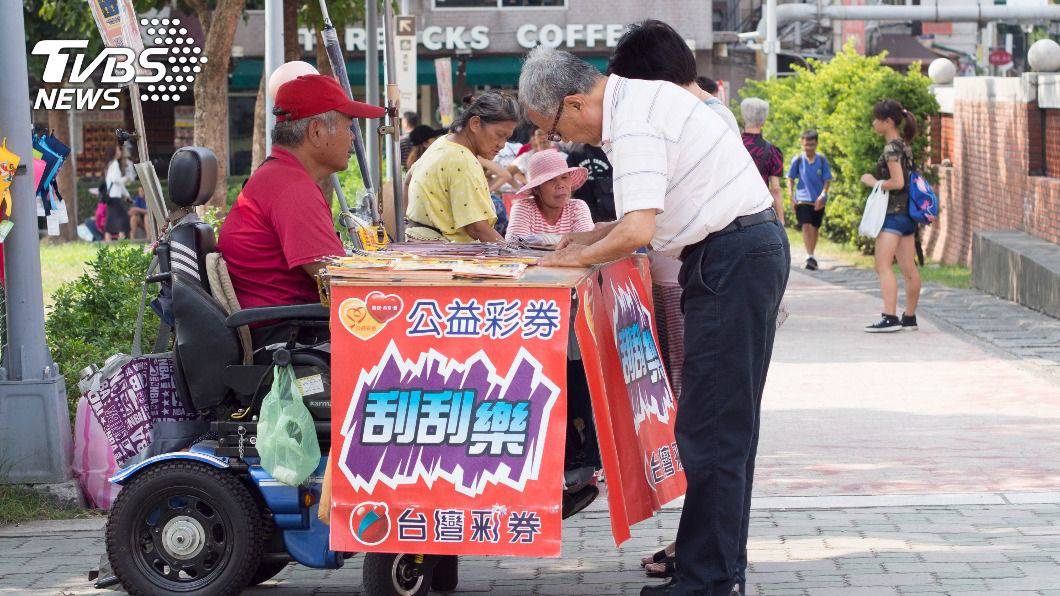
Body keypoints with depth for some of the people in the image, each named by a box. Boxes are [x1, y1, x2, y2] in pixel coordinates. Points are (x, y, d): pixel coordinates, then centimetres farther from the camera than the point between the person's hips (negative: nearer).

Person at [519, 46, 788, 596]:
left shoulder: (634, 128, -18)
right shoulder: (642, 100, 15)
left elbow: (638, 230, -27)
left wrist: (580, 257, -10)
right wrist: (593, 237, 16)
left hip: (731, 261, -11)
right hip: (751, 247, 11)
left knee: (709, 431, -8)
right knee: (729, 422, 15)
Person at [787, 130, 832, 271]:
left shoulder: (822, 159, -2)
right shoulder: (798, 160, -3)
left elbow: (827, 180, 0)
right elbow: (790, 179, 5)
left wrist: (822, 195, -15)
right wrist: (791, 197, -4)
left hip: (818, 200, 2)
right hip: (802, 199, -2)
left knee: (815, 228, 12)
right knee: (806, 226, -17)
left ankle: (811, 256, 27)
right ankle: (809, 257, -26)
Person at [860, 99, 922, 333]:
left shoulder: (891, 149, -14)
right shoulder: (904, 146, 14)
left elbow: (897, 182, -21)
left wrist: (873, 182, -9)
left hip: (893, 214, -9)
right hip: (907, 213, 9)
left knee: (883, 266, -11)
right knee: (909, 269, 12)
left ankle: (890, 317, -19)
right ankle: (910, 317, 18)